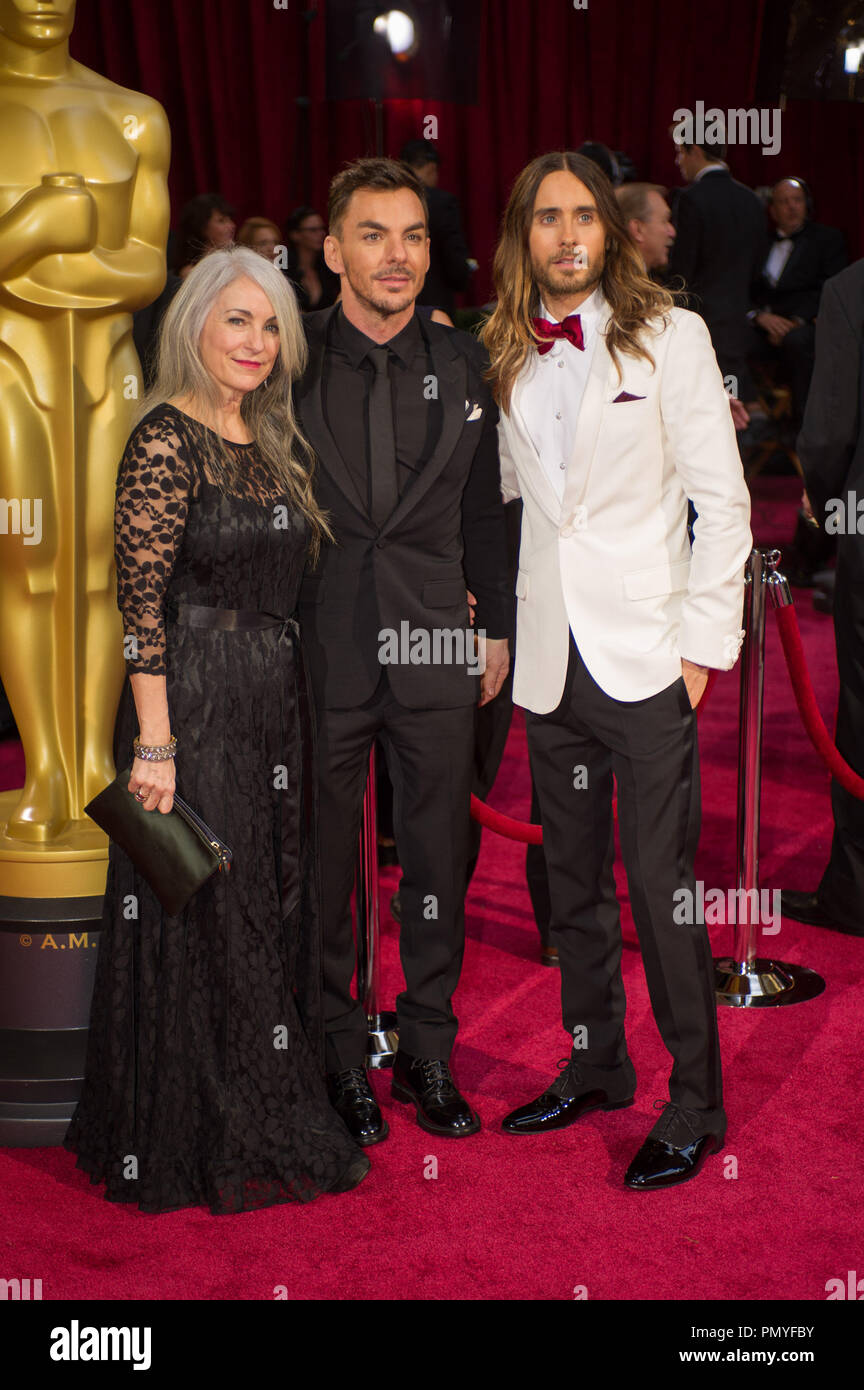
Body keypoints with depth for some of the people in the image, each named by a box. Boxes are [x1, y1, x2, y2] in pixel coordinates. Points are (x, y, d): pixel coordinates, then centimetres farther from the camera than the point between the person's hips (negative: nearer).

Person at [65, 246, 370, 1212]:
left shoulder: (275, 442, 12)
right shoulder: (165, 441, -12)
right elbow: (142, 602, -16)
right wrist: (154, 744, -20)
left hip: (275, 705, 8)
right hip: (195, 705, -8)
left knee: (270, 909, 15)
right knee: (201, 921, 2)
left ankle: (267, 1120, 32)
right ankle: (202, 1145, 19)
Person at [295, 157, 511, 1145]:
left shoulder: (461, 363, 6)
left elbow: (482, 507, 13)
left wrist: (495, 627, 12)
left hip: (434, 653, 3)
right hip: (317, 650, -2)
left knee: (437, 859, 10)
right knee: (323, 861, 8)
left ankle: (429, 1055, 27)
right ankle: (339, 1059, 25)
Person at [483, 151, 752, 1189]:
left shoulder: (670, 336, -1)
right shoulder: (503, 358, 10)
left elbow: (721, 500, -3)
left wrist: (702, 644, -8)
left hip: (644, 660, -4)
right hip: (549, 663, 5)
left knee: (661, 887, -4)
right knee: (573, 879, 14)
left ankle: (695, 1103, 10)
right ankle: (596, 1066, 30)